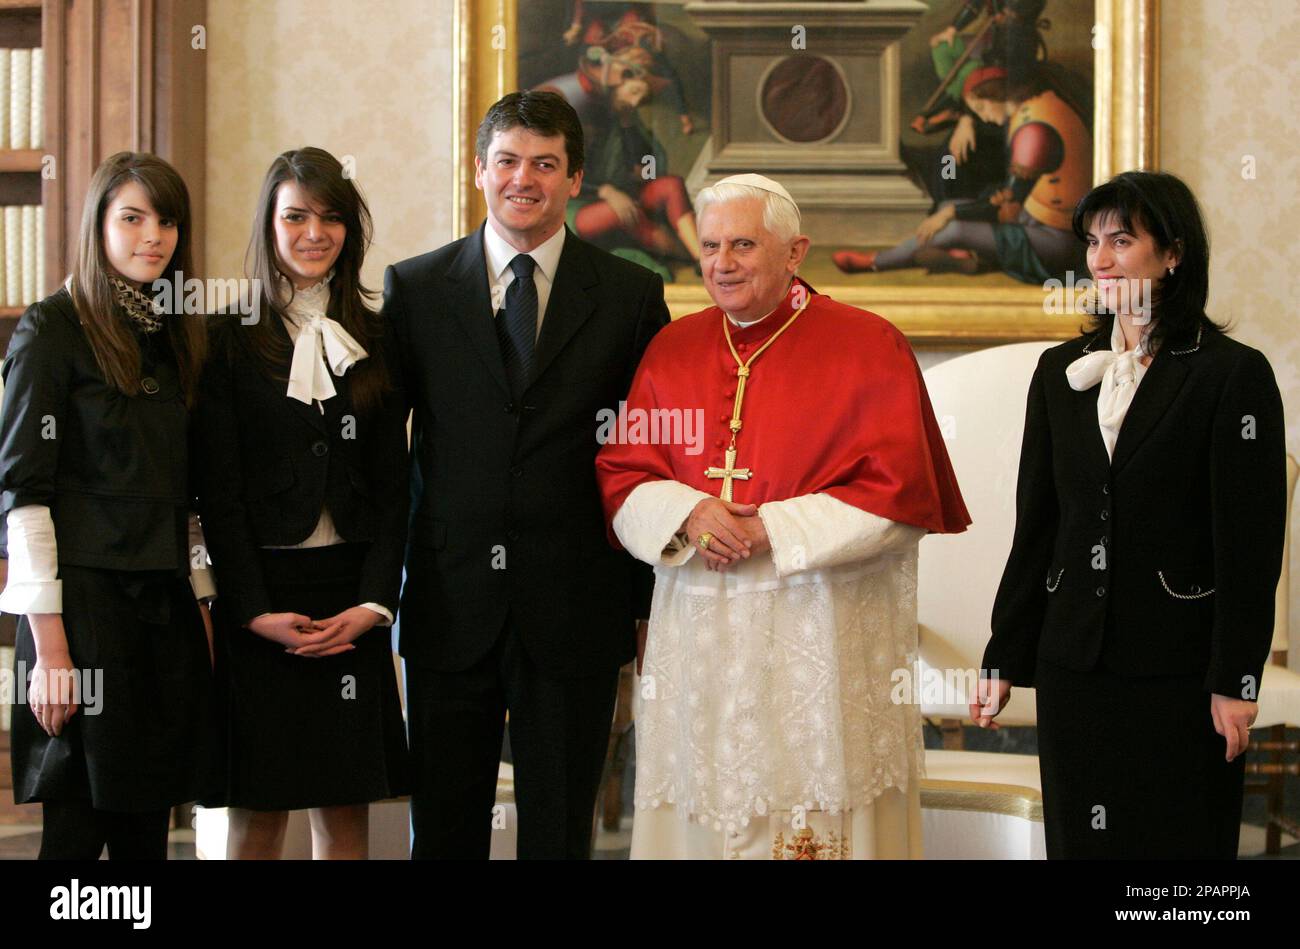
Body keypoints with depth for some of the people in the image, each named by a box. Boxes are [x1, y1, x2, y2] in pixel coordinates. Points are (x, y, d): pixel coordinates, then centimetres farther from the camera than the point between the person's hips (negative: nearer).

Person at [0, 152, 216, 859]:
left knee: (146, 829, 7)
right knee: (76, 829, -4)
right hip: (86, 606, -6)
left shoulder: (171, 335, 15)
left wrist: (200, 608, 10)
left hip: (166, 609, 6)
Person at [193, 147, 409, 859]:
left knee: (347, 809, 4)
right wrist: (255, 610, -12)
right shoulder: (231, 339, 0)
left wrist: (375, 601, -5)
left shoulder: (373, 340, 11)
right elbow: (218, 491, -4)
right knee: (258, 812, 0)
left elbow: (392, 484, 7)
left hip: (354, 597, 3)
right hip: (260, 594, -3)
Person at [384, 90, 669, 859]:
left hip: (575, 613, -1)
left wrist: (647, 604, 1)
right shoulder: (414, 289, 5)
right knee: (444, 830, 9)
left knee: (560, 830, 8)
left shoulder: (631, 296, 3)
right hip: (450, 606, 1)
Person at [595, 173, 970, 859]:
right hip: (697, 636, 4)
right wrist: (687, 513, -12)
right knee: (702, 813, 5)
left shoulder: (868, 346, -2)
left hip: (821, 638, -4)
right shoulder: (673, 348, 11)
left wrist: (769, 530, -14)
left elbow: (898, 492, -9)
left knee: (816, 818, -2)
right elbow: (621, 474, 9)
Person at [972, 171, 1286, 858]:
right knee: (1079, 836, 10)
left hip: (1178, 668, -4)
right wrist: (1004, 658, 9)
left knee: (1178, 837, 4)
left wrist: (1235, 680, -12)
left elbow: (1251, 542, -9)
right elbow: (1035, 529, 11)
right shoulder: (1061, 370, 9)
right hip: (1073, 664, 5)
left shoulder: (1234, 373, -6)